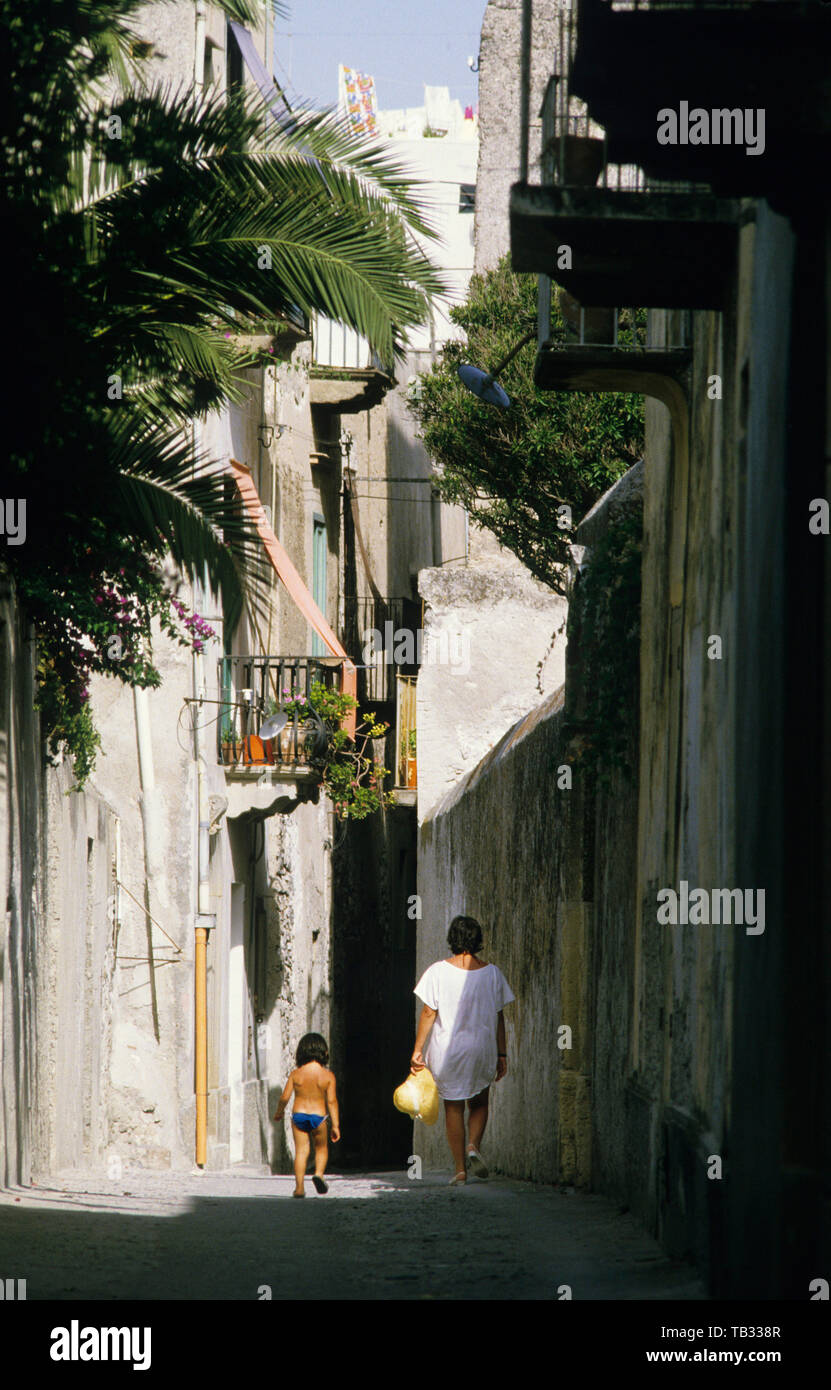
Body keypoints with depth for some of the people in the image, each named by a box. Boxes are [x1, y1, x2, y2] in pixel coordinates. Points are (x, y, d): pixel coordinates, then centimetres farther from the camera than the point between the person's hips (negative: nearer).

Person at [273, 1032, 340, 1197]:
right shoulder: (328, 1075, -7)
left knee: (301, 1151, 5)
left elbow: (285, 1097, -2)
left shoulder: (296, 1074, -4)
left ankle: (299, 1187, -3)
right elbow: (332, 1101, -8)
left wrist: (279, 1111, 18)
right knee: (321, 1148, 21)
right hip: (318, 1116, -1)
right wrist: (335, 1125, -4)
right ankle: (319, 1173, -2)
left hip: (298, 1115, 1)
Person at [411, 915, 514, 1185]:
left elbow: (428, 1013, -8)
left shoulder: (439, 971, -8)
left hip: (447, 1049, -1)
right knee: (479, 1102, 20)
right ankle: (473, 1147, -6)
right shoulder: (492, 973, -1)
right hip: (482, 1049, 1)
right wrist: (502, 1055, 10)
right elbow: (498, 1017, 3)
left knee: (453, 1107, 9)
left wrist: (417, 1050, -1)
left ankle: (460, 1170, 6)